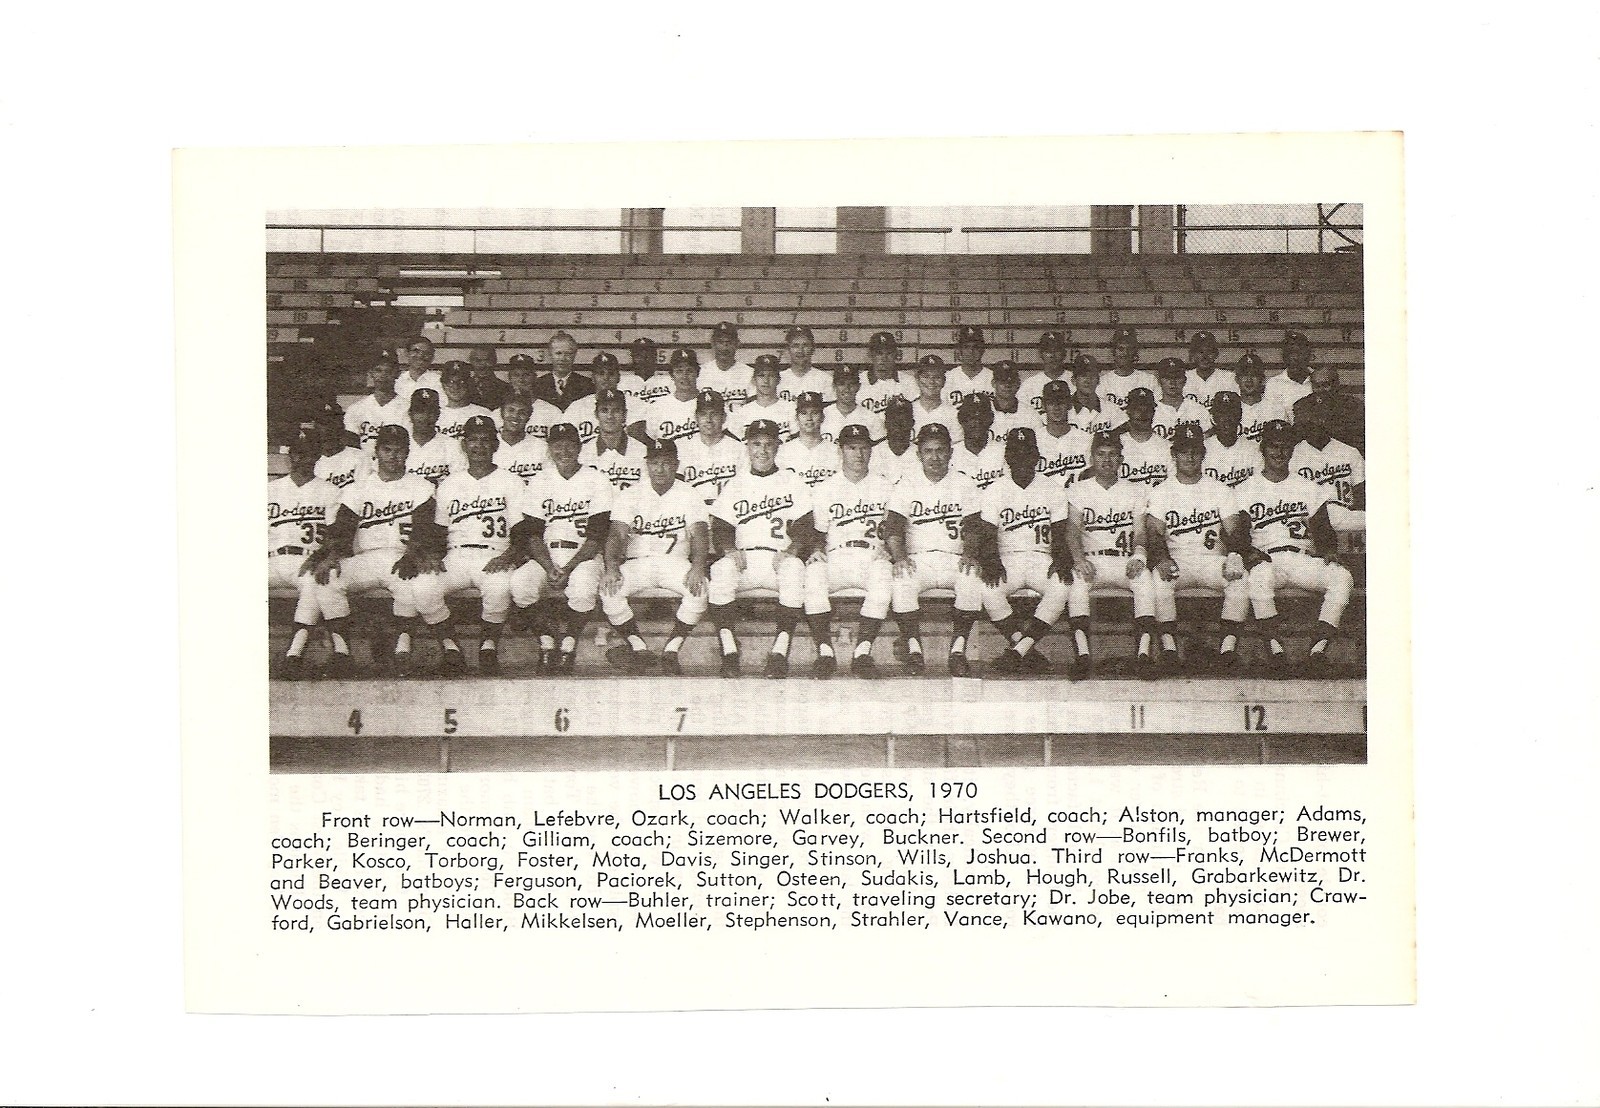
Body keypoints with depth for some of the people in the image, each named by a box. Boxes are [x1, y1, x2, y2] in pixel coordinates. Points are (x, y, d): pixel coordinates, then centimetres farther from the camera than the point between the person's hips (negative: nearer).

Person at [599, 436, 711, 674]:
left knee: (699, 588, -32)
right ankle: (639, 650, -17)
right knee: (608, 589, -28)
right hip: (638, 562, 1)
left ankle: (671, 651, -21)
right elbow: (617, 534, -8)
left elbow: (698, 534, -9)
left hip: (676, 562, 0)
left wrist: (697, 567, -31)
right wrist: (611, 566, -29)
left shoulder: (689, 497, 4)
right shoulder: (629, 496, 4)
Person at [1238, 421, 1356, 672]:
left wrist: (1330, 549, -8)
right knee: (1259, 576, -40)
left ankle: (1319, 646, -34)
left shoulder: (1309, 488, 21)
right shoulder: (1246, 490, 13)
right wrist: (1249, 552, -19)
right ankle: (1275, 645, -32)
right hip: (1267, 559, -2)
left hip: (1303, 557, 2)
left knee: (1342, 577, -28)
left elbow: (1322, 528, 15)